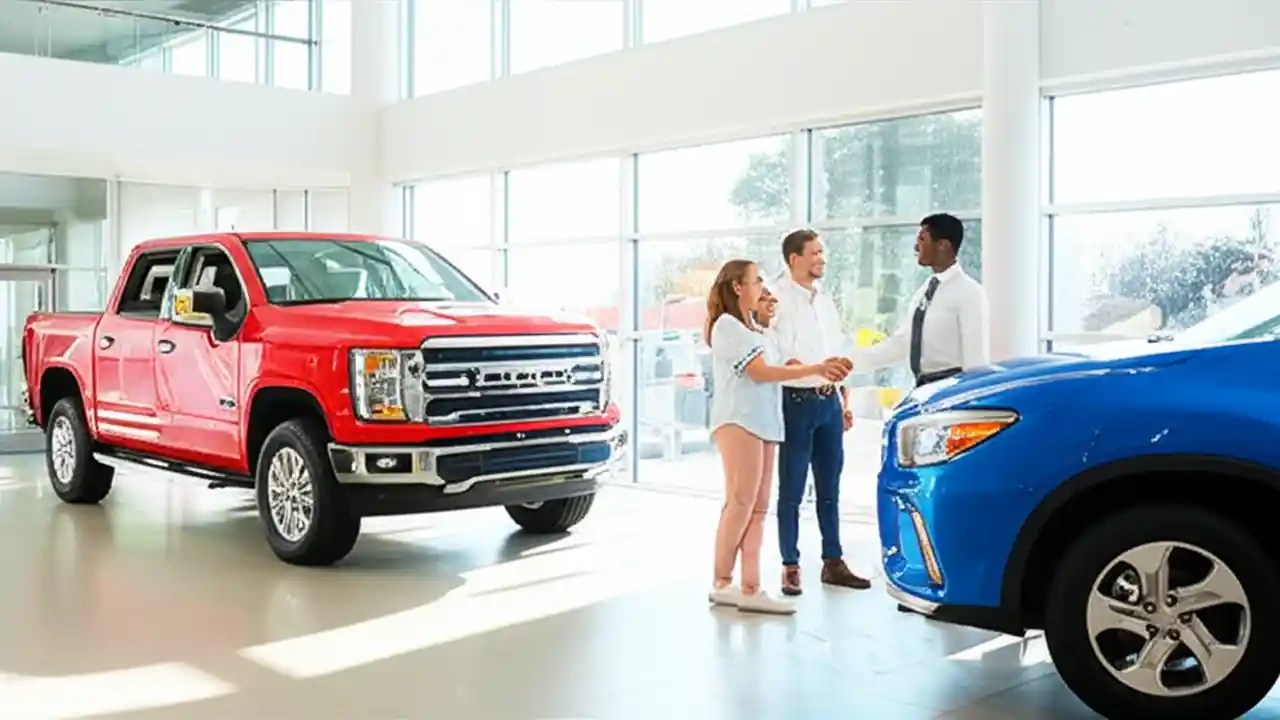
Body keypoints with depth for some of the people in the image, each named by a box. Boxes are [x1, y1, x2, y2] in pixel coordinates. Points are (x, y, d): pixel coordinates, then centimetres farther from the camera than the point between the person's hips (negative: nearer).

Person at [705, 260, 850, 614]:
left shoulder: (753, 329, 25)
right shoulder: (727, 325, -4)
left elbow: (774, 370, 14)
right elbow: (760, 372, -12)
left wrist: (823, 370, 3)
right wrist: (815, 369, -10)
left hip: (764, 423, 9)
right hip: (739, 422, -9)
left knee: (757, 508, 2)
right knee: (741, 503, -12)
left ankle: (750, 589, 0)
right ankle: (722, 583, -8)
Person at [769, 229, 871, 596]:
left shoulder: (825, 300, 15)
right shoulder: (779, 300, -8)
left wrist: (844, 401, 16)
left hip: (829, 401, 7)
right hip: (797, 400, -7)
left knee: (829, 489, 12)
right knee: (791, 491, 0)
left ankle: (833, 562, 20)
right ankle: (790, 566, 8)